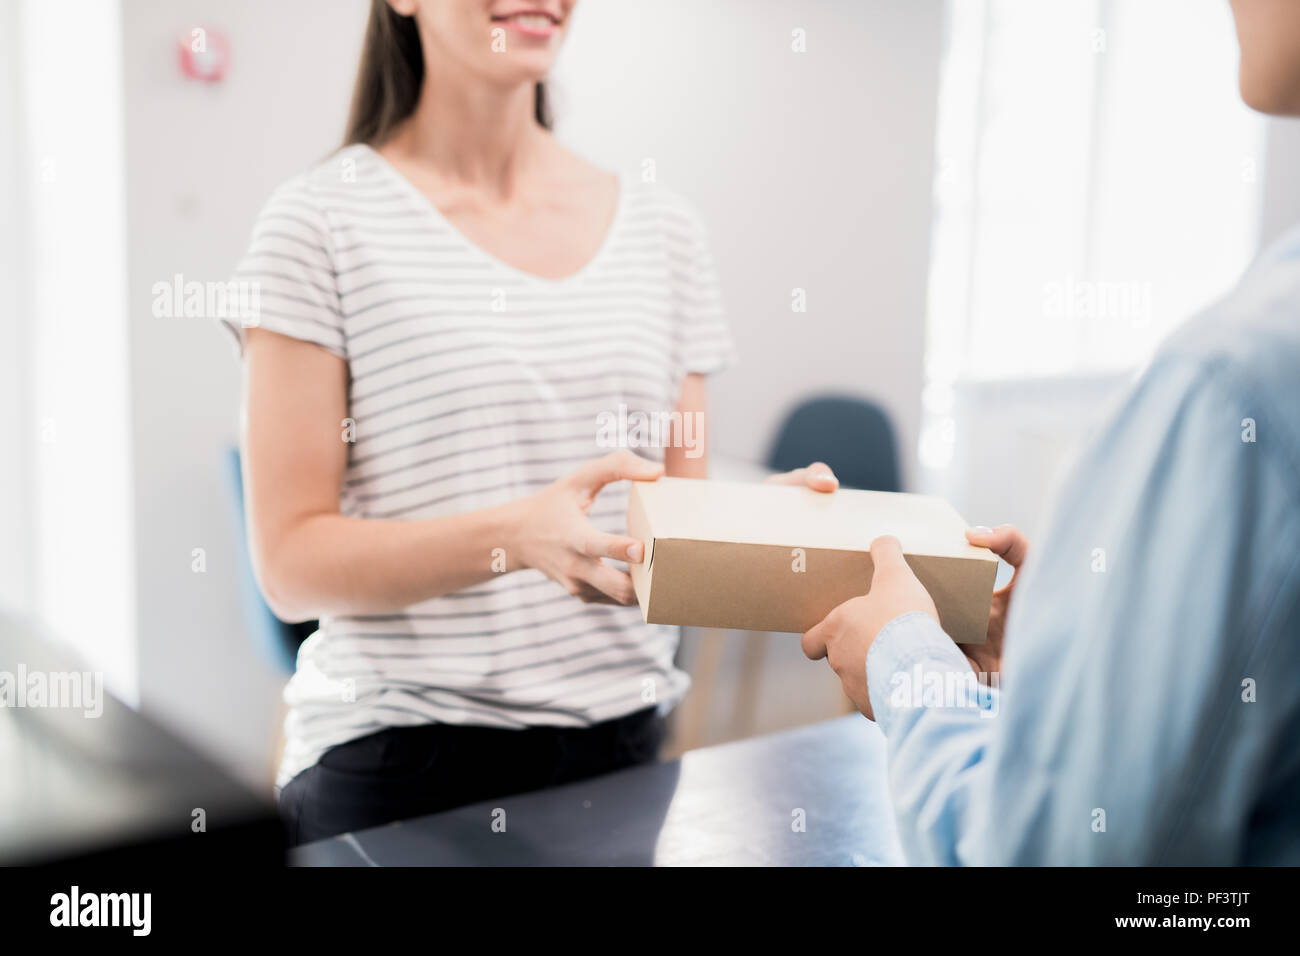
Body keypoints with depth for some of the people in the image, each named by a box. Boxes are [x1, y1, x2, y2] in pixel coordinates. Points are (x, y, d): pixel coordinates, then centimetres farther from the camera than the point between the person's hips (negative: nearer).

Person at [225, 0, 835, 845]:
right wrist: (517, 537, -25)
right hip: (399, 759, -3)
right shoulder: (326, 221, -6)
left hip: (625, 742, 4)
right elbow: (292, 564, -10)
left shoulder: (661, 229, 8)